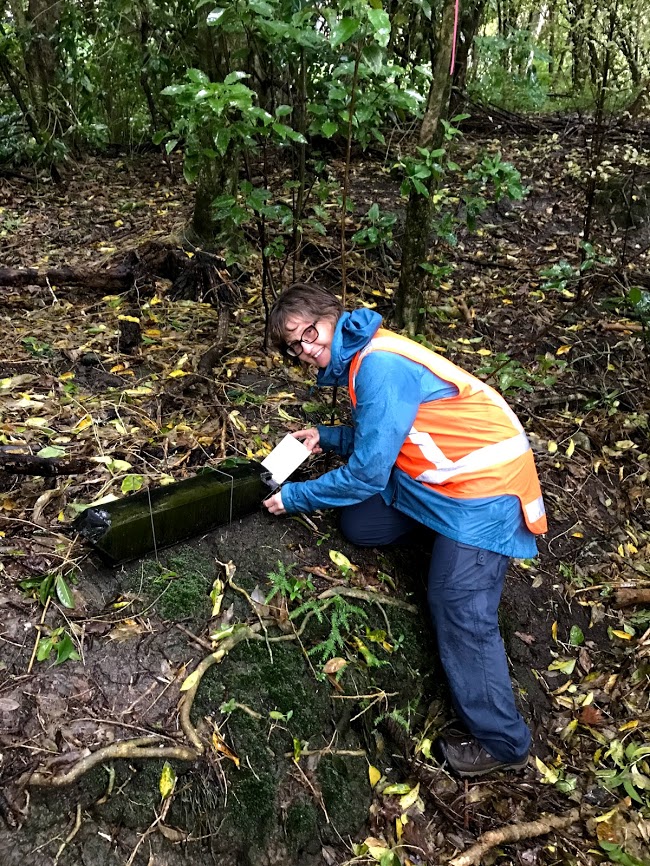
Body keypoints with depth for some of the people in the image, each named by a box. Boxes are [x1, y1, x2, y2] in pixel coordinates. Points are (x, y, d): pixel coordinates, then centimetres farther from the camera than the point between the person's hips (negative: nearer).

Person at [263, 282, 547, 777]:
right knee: (359, 526, 6)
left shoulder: (380, 366, -24)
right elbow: (379, 434, 19)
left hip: (482, 484, -10)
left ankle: (501, 742, 7)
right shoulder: (362, 358, 5)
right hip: (435, 472, 10)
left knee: (462, 614, -9)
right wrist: (327, 438, 4)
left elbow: (367, 473, -21)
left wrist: (296, 498, -9)